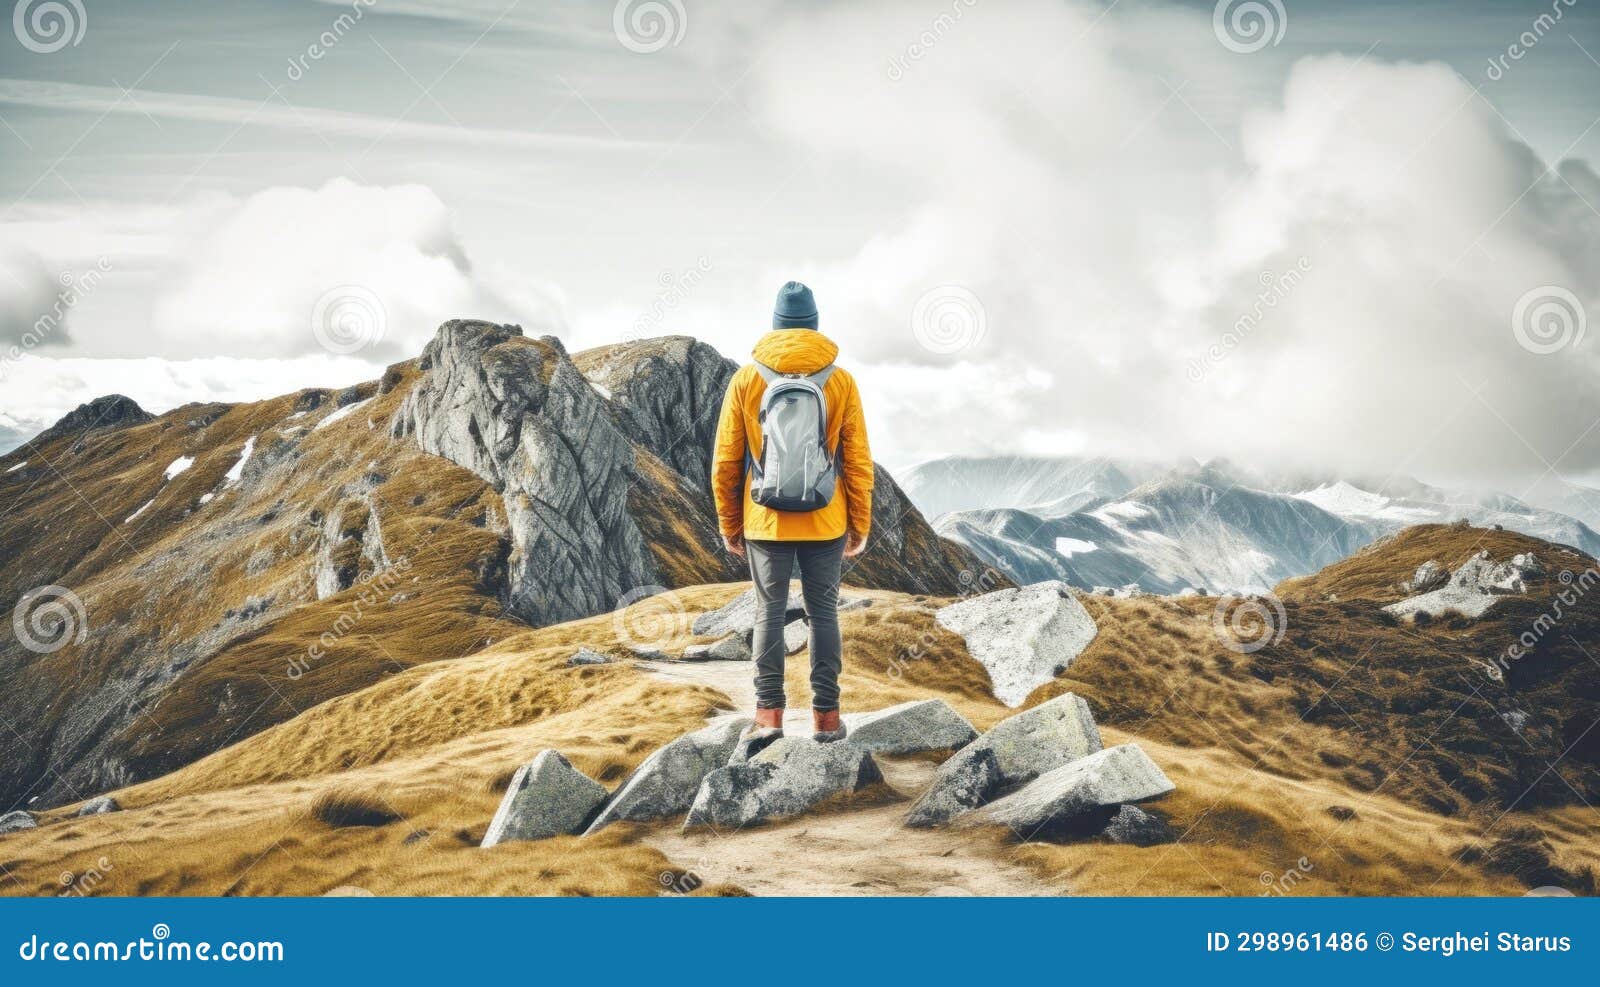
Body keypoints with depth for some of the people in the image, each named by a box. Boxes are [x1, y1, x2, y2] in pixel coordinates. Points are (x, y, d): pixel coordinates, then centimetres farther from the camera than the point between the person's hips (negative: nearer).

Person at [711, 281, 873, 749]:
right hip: (825, 524, 0)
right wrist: (860, 526, 7)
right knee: (823, 612, 9)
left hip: (766, 523, 0)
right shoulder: (841, 381, -3)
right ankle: (826, 715, 12)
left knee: (769, 612, 7)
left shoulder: (746, 379, -3)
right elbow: (858, 462, -2)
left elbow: (725, 463, -1)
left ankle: (768, 711, 2)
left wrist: (729, 525, 9)